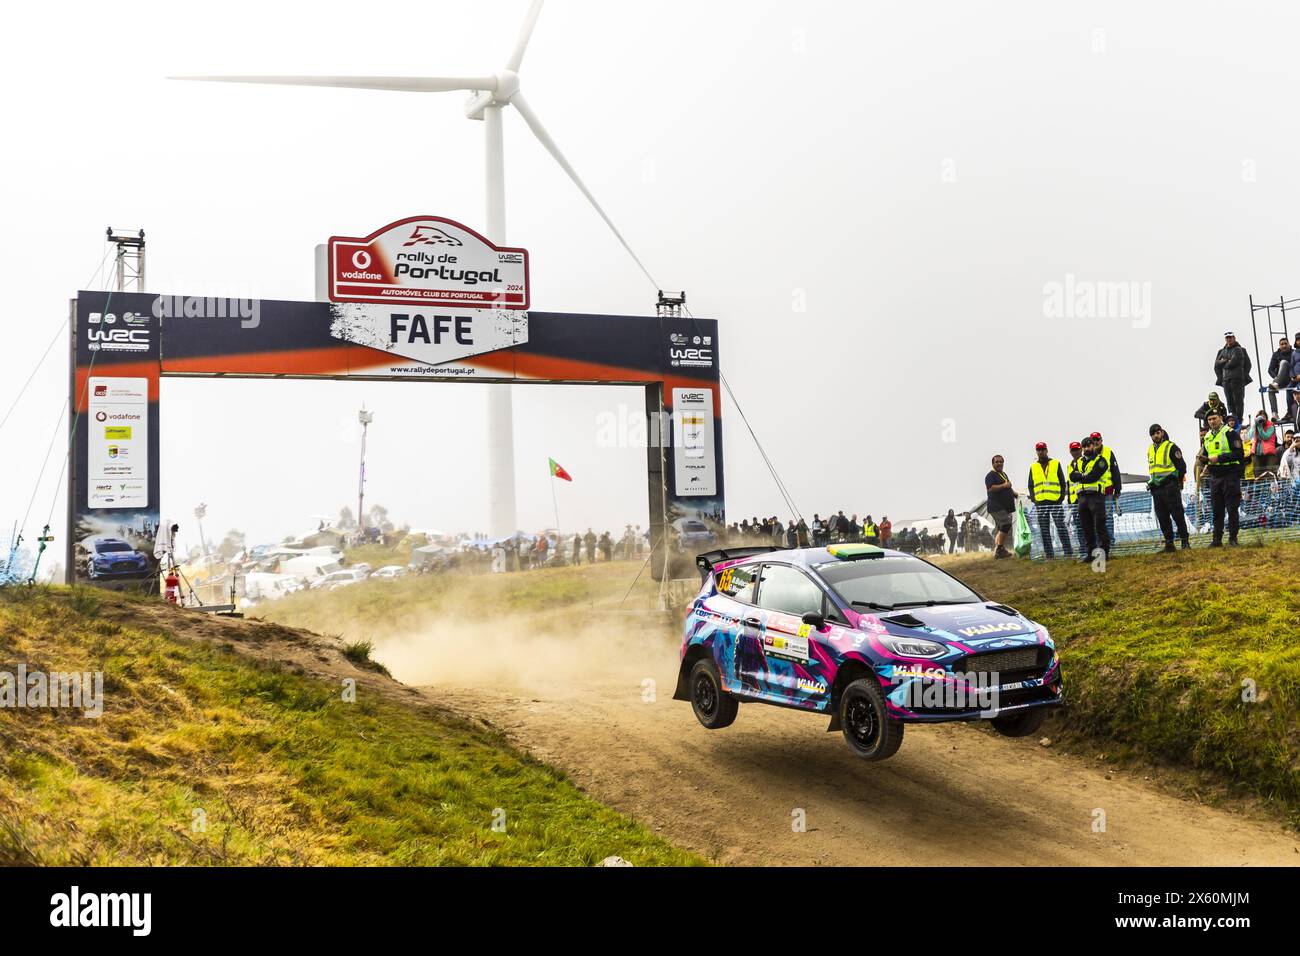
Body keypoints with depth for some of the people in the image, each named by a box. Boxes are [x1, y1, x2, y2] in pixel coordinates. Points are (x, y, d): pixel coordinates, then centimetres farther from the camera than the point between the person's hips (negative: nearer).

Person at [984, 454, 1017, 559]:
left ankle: (997, 551, 12)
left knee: (1001, 530, 9)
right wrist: (1003, 485, -20)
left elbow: (1008, 486, 37)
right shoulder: (990, 475, -7)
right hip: (996, 506, -10)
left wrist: (1013, 492, 18)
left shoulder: (1003, 474, 23)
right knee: (1006, 525, -22)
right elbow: (990, 488, -23)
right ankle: (999, 548, -19)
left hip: (1005, 507, 10)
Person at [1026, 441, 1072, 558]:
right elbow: (1030, 485, 16)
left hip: (1055, 501, -2)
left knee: (1061, 527, -4)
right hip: (1040, 503, 3)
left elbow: (1062, 482, 8)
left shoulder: (1056, 464, 8)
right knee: (1044, 530, 3)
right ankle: (1049, 554, 7)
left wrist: (1061, 496, -3)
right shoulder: (1033, 467, 14)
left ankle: (1068, 552, 0)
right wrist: (1033, 499, 2)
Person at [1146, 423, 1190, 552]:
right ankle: (1169, 543, 11)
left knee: (1178, 515, -5)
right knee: (1162, 518, 6)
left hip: (1170, 488, -7)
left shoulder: (1171, 447, -6)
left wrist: (1176, 483, -5)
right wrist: (1152, 483, 15)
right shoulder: (1150, 450, 16)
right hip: (1156, 490, 7)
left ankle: (1185, 541, -1)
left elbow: (1182, 466, -7)